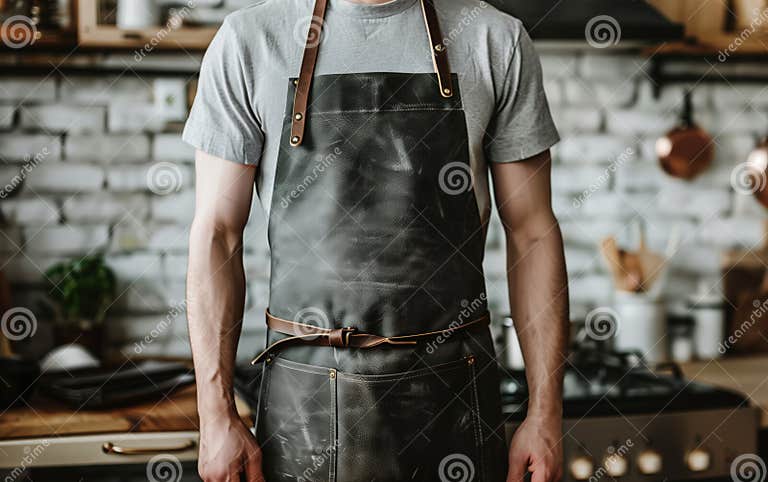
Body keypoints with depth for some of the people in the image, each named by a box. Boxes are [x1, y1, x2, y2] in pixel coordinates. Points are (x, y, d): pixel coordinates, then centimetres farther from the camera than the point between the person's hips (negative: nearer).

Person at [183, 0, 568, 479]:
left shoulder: (497, 40, 0)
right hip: (305, 392, 0)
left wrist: (546, 412, -3)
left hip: (451, 389, 1)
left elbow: (532, 232, 1)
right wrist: (216, 413, -6)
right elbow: (216, 234, -2)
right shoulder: (248, 40, -1)